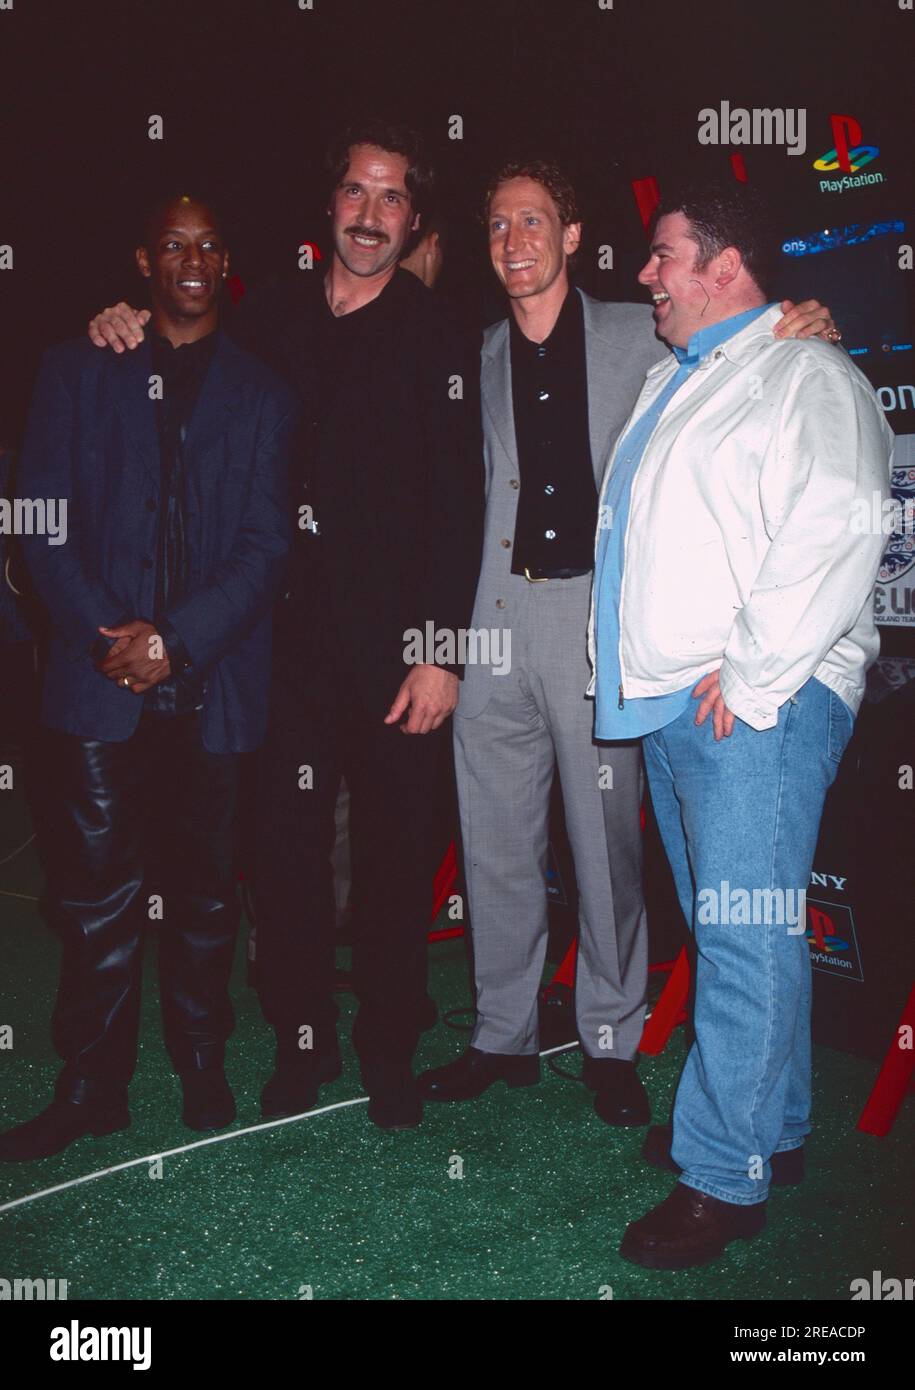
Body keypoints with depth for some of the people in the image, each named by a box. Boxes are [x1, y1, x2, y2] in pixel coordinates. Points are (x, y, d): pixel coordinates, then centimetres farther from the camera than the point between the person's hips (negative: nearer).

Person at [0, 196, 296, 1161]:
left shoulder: (261, 393, 9)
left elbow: (266, 543, 1)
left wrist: (177, 640, -11)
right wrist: (106, 635, -9)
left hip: (214, 681, 0)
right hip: (100, 680, 0)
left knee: (204, 893, 10)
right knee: (96, 897, 1)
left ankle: (201, 1066, 27)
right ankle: (91, 1088, 16)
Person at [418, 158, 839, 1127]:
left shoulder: (640, 339, 5)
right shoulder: (479, 357, 13)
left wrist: (796, 322, -7)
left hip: (597, 617, -3)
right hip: (498, 620, 3)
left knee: (605, 838, 2)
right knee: (495, 841, 9)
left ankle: (611, 1042, 20)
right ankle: (503, 1037, 25)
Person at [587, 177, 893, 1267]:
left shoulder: (805, 377, -7)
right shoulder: (670, 380, 21)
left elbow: (835, 537, -20)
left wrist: (749, 677, -20)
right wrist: (650, 672, 17)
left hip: (755, 707, -9)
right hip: (665, 700, 9)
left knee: (746, 936, -5)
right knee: (724, 927, 15)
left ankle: (725, 1175, 5)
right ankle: (771, 1126, 29)